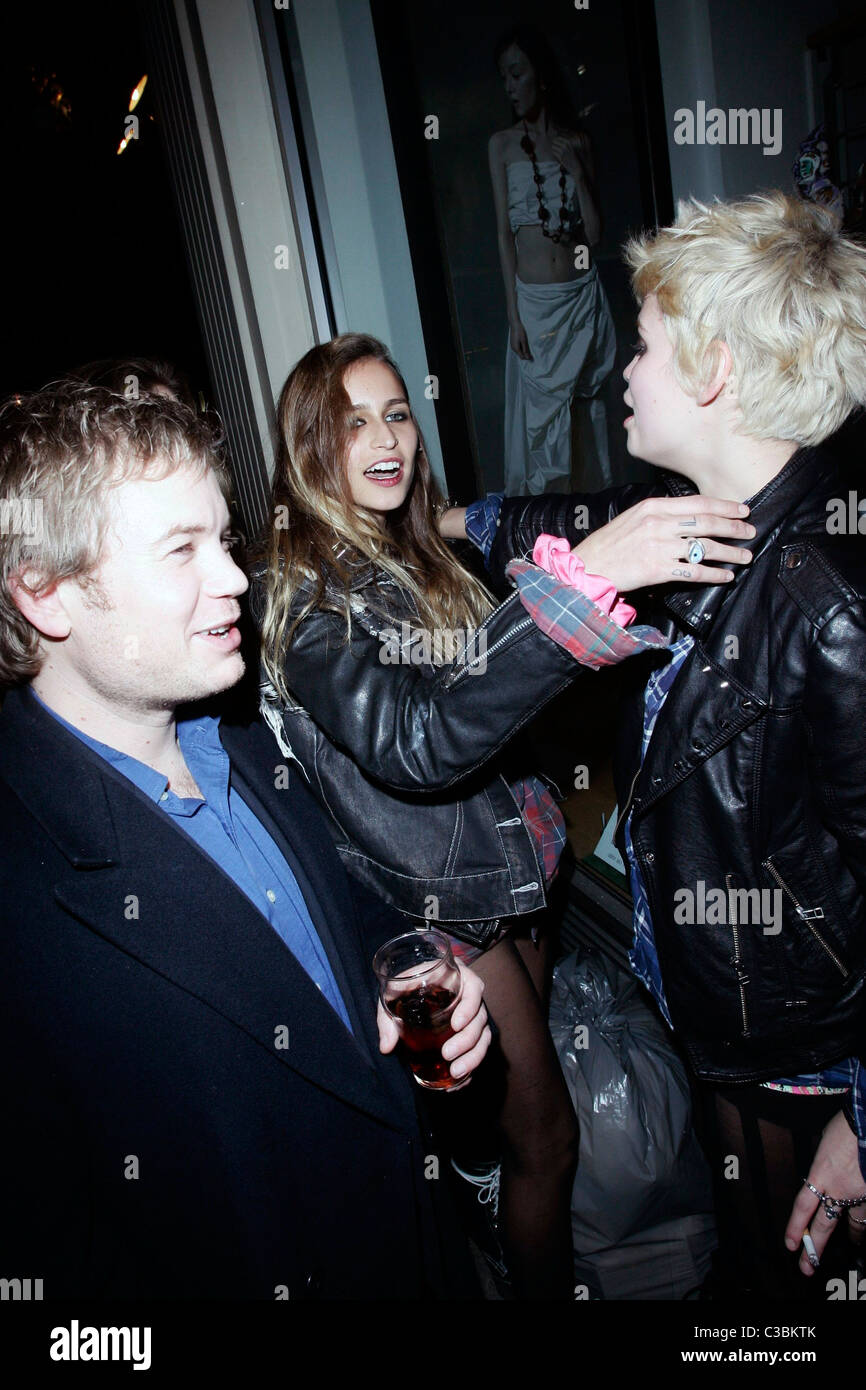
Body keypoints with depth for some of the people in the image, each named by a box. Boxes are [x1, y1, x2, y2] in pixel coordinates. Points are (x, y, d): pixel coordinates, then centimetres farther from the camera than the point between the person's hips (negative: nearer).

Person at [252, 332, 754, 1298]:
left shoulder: (416, 557, 5)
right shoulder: (303, 598, -22)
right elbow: (413, 741, -41)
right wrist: (580, 578, -48)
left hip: (506, 873, 8)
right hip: (438, 912, -7)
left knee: (521, 1107, 24)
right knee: (545, 1136, 8)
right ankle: (546, 1287, 34)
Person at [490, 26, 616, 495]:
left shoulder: (577, 142, 5)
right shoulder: (502, 144, 2)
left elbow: (595, 234, 1)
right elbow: (504, 233, -2)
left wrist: (576, 171, -10)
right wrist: (513, 315, -8)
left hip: (582, 297, 2)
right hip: (533, 300, -1)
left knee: (586, 409, 8)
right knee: (537, 414, 0)